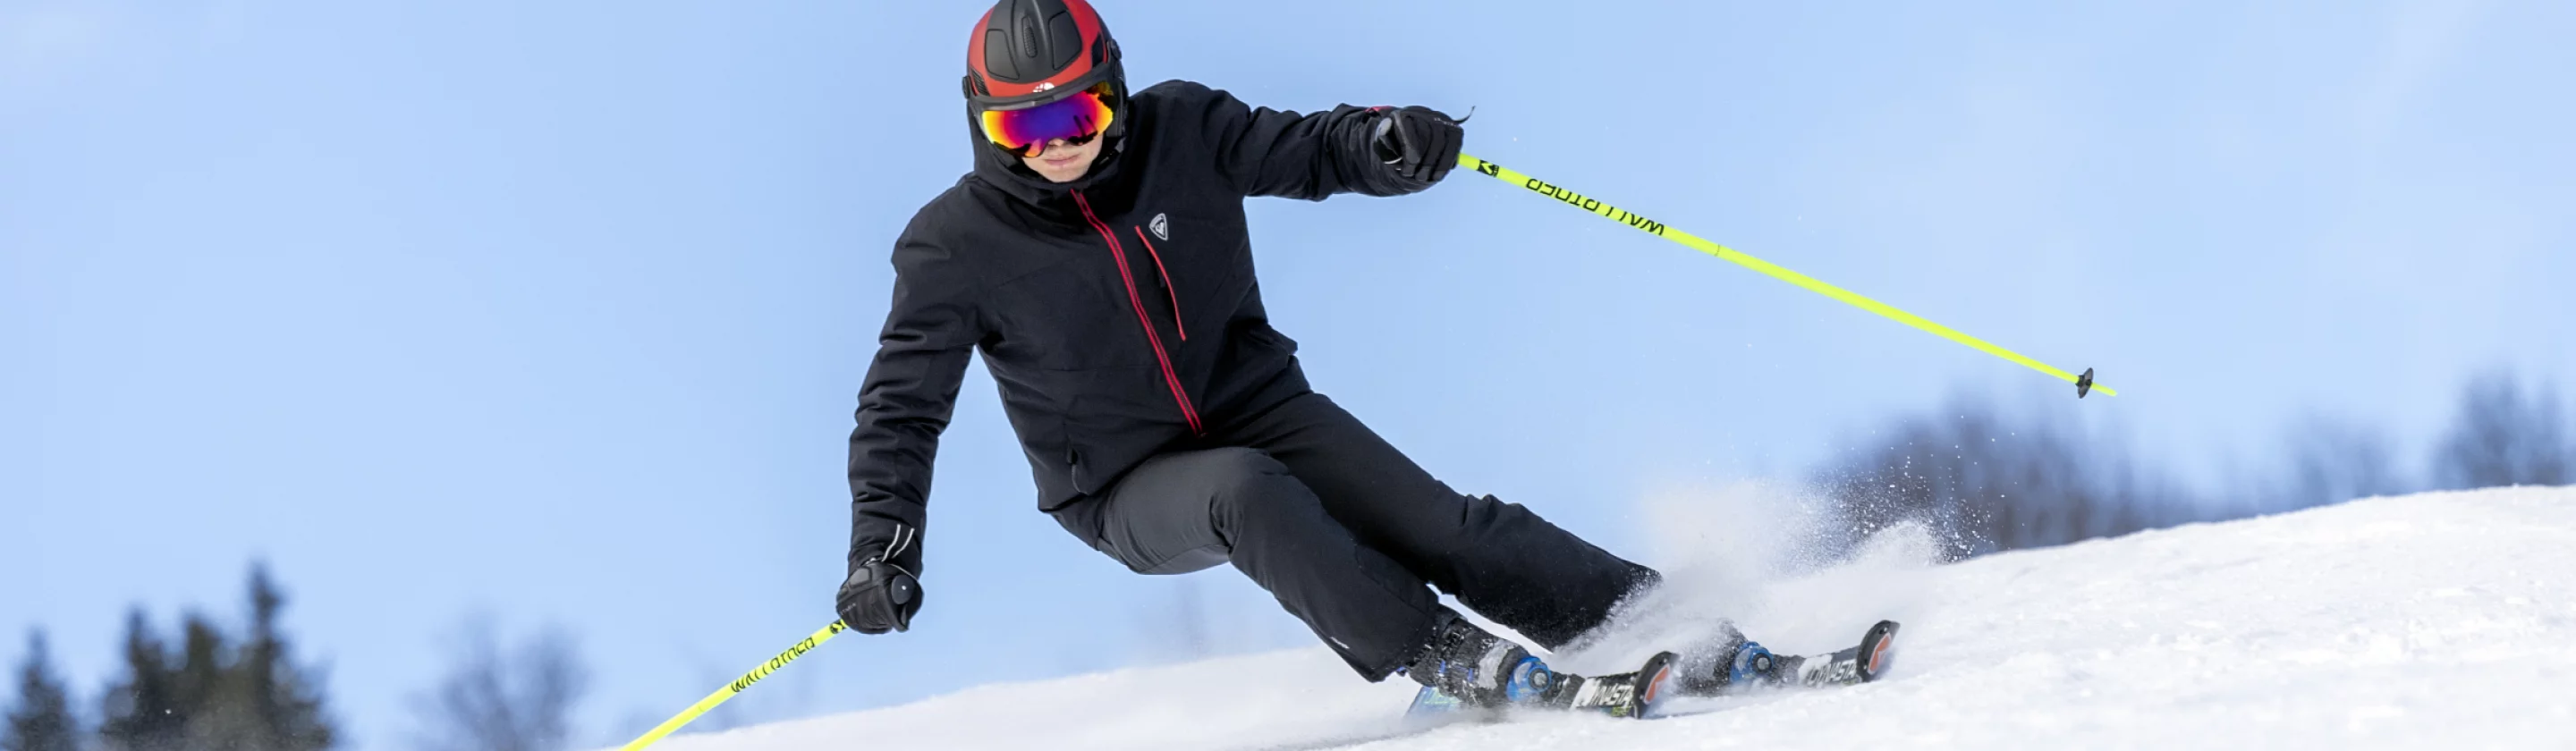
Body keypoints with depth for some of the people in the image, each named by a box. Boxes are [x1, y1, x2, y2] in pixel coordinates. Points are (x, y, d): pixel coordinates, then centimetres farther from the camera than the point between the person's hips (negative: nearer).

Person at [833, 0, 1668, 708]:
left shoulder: (1181, 132, -10)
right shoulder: (957, 247, -15)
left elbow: (1309, 151, -2)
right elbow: (902, 406, -8)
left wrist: (1388, 143, -25)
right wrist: (881, 549, -18)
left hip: (1256, 408, 3)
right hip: (1129, 490, -2)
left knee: (1444, 528, -15)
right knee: (1243, 492, -35)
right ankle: (1456, 664, -30)